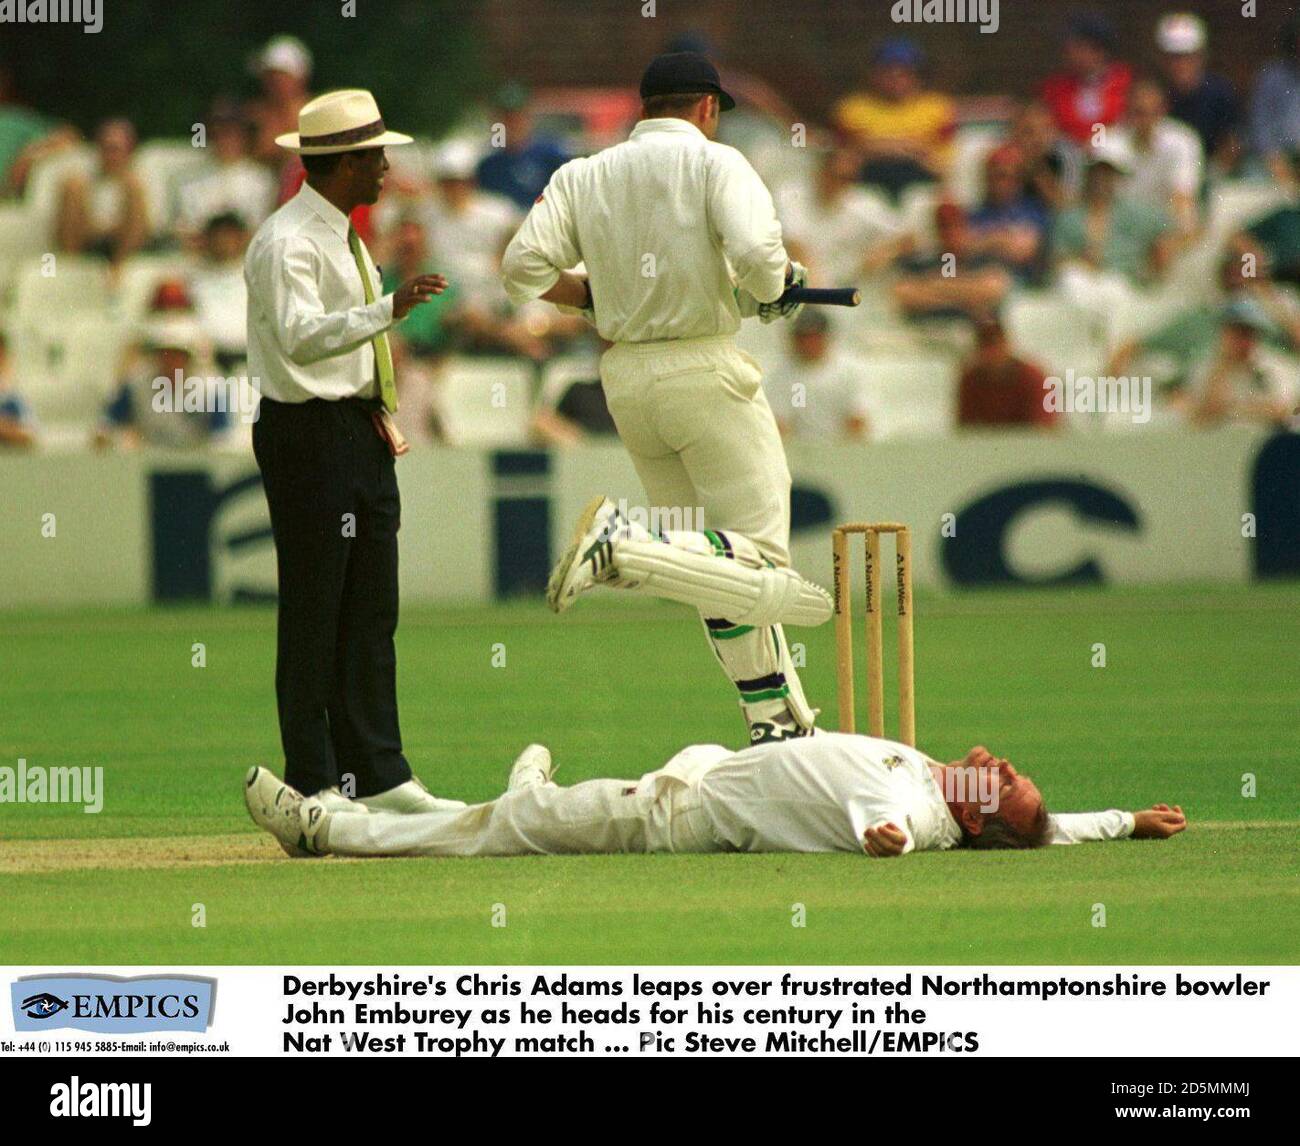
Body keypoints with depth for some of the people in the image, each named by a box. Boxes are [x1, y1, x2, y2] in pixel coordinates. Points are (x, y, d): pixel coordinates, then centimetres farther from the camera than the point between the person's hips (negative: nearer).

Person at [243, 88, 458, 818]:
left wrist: (378, 408, 7)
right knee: (314, 614, -6)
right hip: (310, 436, -10)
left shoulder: (345, 239, 18)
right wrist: (390, 310, -37)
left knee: (373, 614, 8)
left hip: (363, 436, 10)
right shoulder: (287, 242, -13)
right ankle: (315, 787, -4)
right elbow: (300, 336, -27)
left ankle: (379, 777, 11)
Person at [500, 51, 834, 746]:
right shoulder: (715, 163, -4)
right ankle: (622, 545, -27)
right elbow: (757, 252, -21)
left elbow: (523, 269, -1)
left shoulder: (583, 176, 9)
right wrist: (773, 288, 1)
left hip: (624, 376, 6)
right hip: (705, 368, -6)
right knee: (758, 558, -6)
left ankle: (776, 722, 14)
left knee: (721, 569, 14)